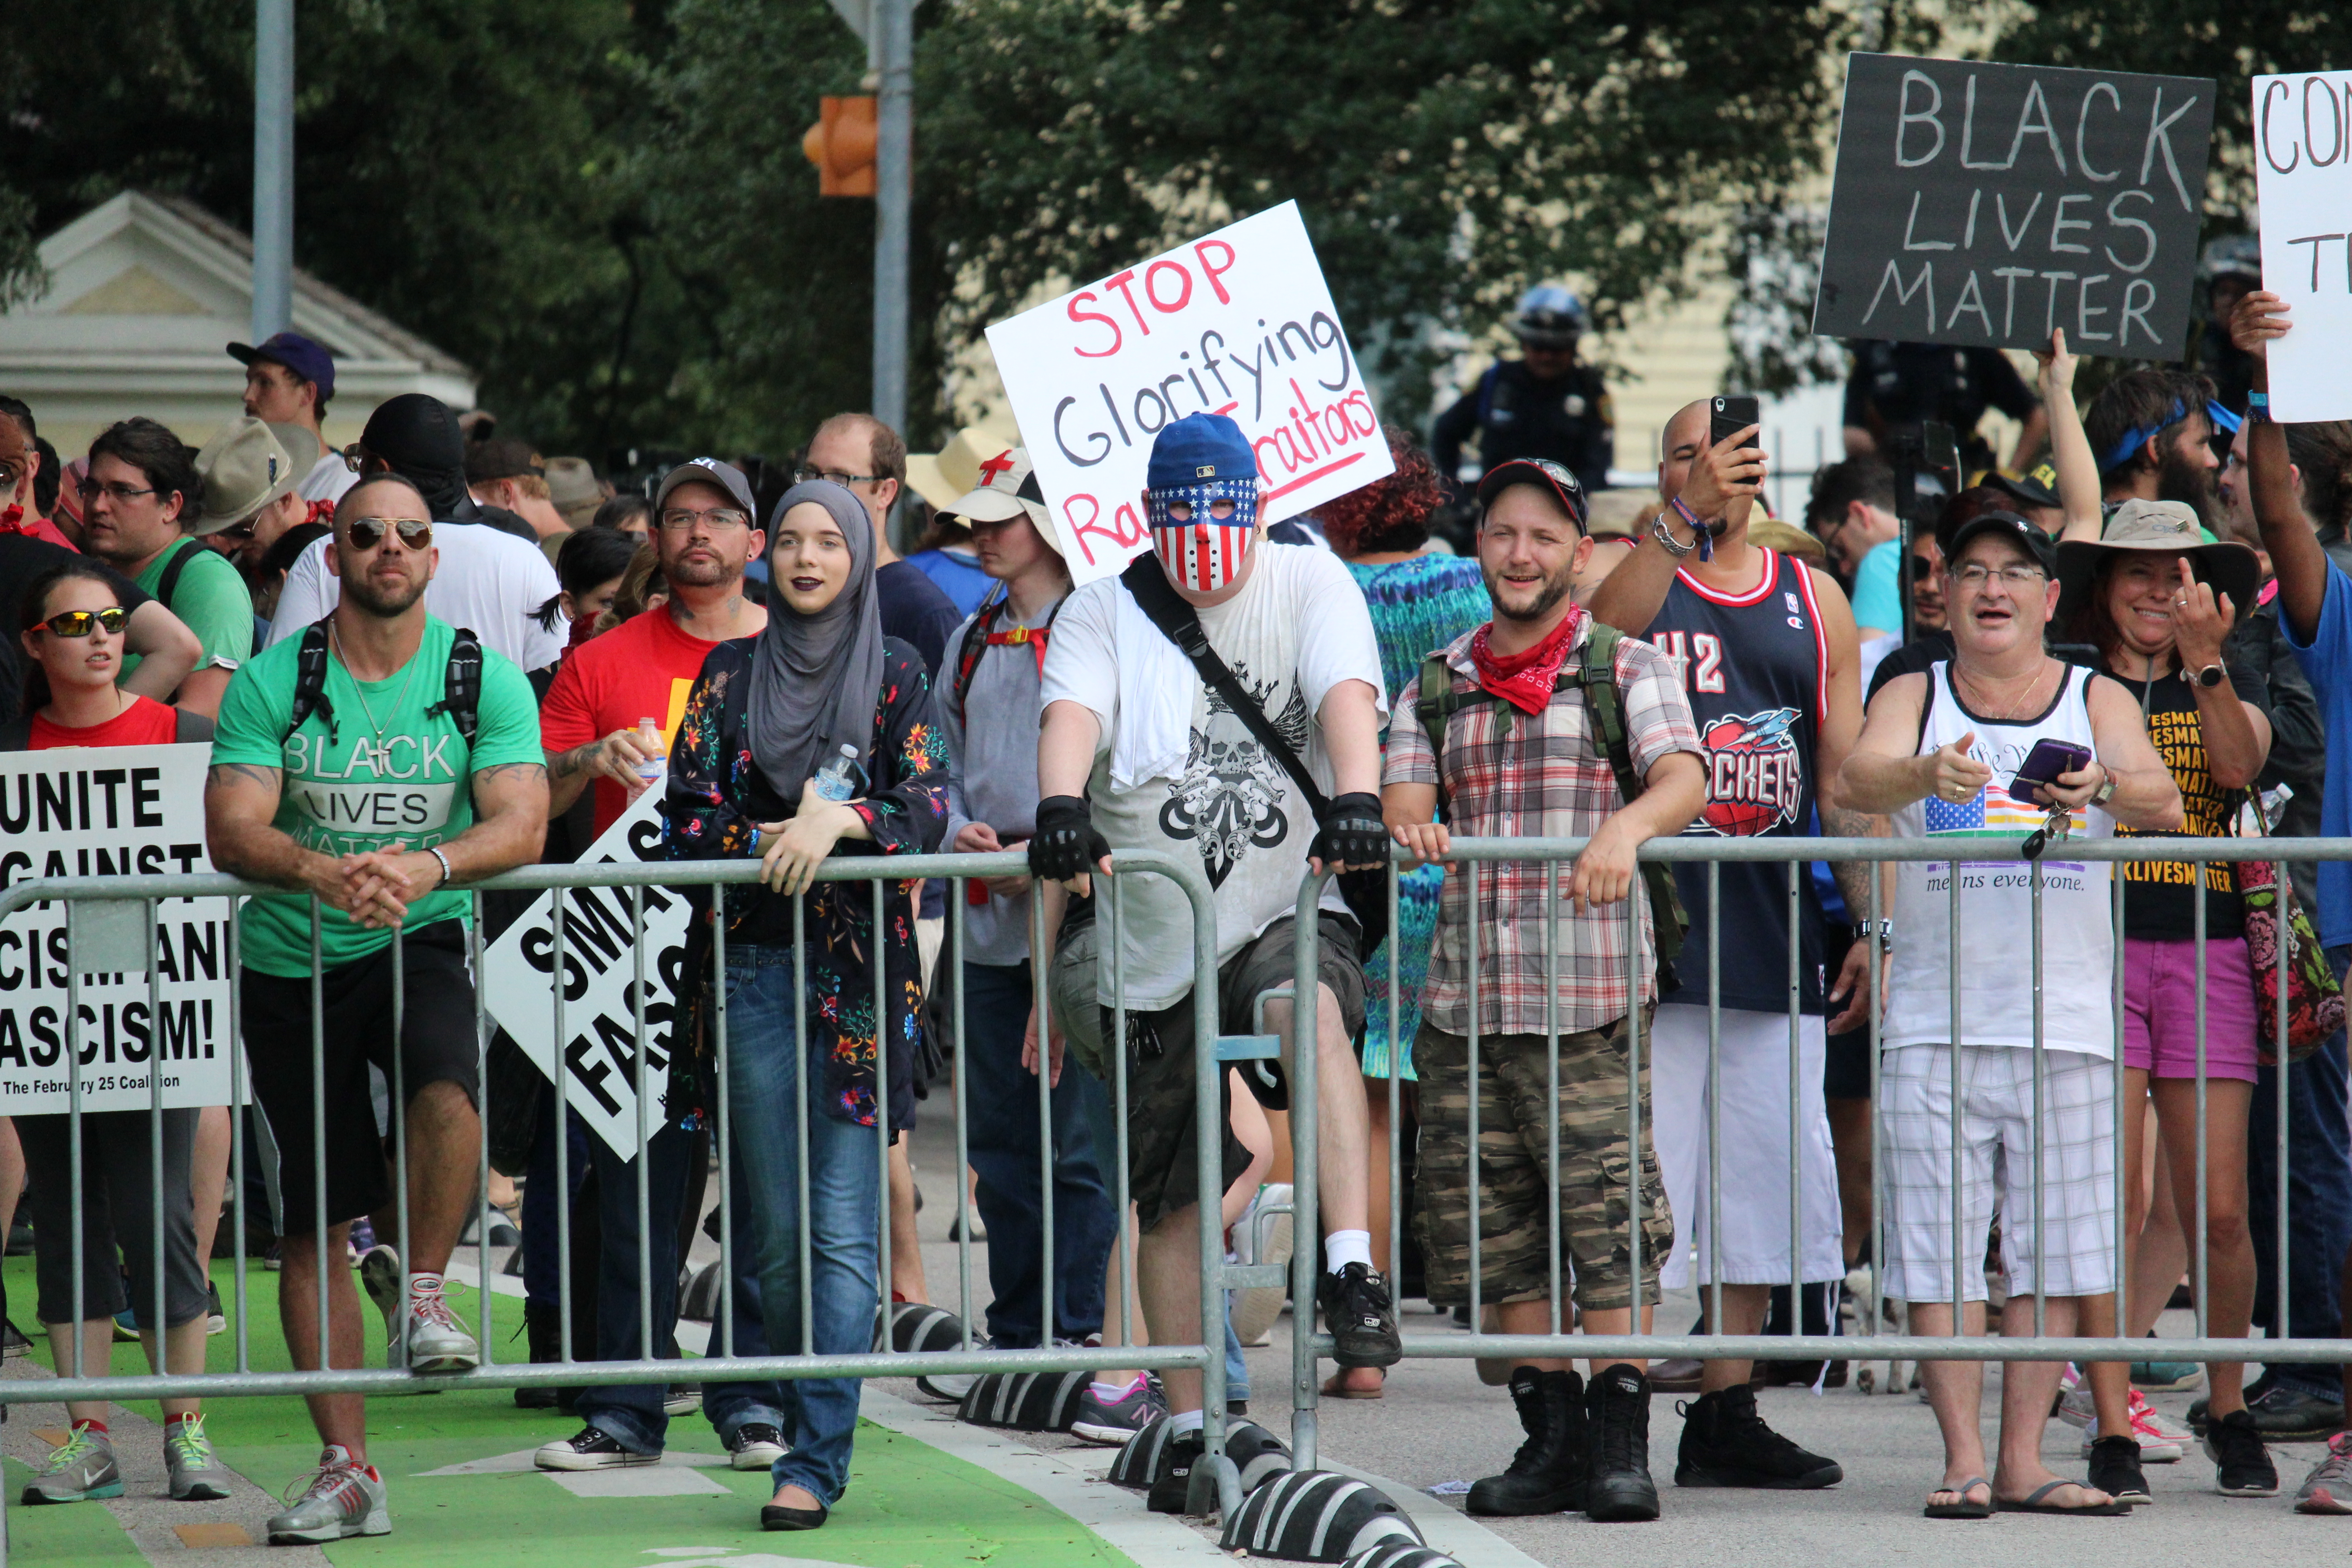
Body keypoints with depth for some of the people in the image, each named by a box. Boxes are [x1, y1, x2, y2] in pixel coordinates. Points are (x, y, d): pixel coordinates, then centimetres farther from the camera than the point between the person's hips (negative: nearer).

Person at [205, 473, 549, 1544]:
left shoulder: (485, 681, -2)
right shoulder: (271, 683, -3)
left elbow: (520, 824, -13)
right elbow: (232, 829, -13)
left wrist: (425, 865, -33)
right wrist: (322, 871, -34)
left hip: (422, 940, -1)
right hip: (291, 960, 1)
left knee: (446, 1083, -34)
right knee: (313, 1219, 1)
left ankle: (424, 1294, -9)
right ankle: (346, 1468, 8)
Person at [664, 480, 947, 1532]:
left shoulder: (895, 675, 7)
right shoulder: (729, 674, 10)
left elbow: (929, 808, -3)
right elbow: (689, 817, 4)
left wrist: (841, 821, -20)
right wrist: (780, 840, -12)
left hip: (863, 967, -2)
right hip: (757, 963, 2)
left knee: (844, 1228, -9)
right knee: (776, 1227, 2)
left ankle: (816, 1463, -13)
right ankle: (798, 1417, 16)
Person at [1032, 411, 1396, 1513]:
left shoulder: (1310, 584, 4)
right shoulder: (1102, 612, 6)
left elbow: (1345, 694, -13)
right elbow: (1072, 712, -13)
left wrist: (1355, 799, -34)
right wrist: (1061, 809, -34)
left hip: (1283, 911, -2)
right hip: (1149, 936, 2)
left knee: (1310, 1002, -38)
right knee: (1169, 1193, 6)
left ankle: (1352, 1269, -43)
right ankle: (1186, 1425, 17)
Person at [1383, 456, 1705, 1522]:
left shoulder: (1627, 670, 5)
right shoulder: (1436, 687, 17)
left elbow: (1683, 777, -10)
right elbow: (1401, 796, 8)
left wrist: (1625, 827, -32)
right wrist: (1402, 824, -17)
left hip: (1591, 1000, -4)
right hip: (1464, 996, 4)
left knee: (1609, 1222, -8)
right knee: (1493, 1232, 4)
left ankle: (1621, 1443, -2)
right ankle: (1552, 1438, 13)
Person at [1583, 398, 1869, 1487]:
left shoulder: (1814, 601, 14)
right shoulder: (1631, 580, 2)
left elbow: (1846, 778, 14)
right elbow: (1607, 626, -24)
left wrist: (1873, 925, 7)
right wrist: (1686, 520, -33)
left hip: (1773, 930, 5)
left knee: (1762, 1170, 7)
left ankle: (1727, 1415, 15)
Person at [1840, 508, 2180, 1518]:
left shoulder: (2099, 703, 8)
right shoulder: (1913, 699, 7)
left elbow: (2161, 802, -9)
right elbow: (1857, 779, -13)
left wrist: (2102, 787, -32)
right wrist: (1929, 775, -35)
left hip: (2068, 1023, 1)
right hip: (1937, 1024, -1)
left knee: (2055, 1256, 0)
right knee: (1942, 1254, -5)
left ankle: (2023, 1463, 5)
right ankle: (1963, 1460, -2)